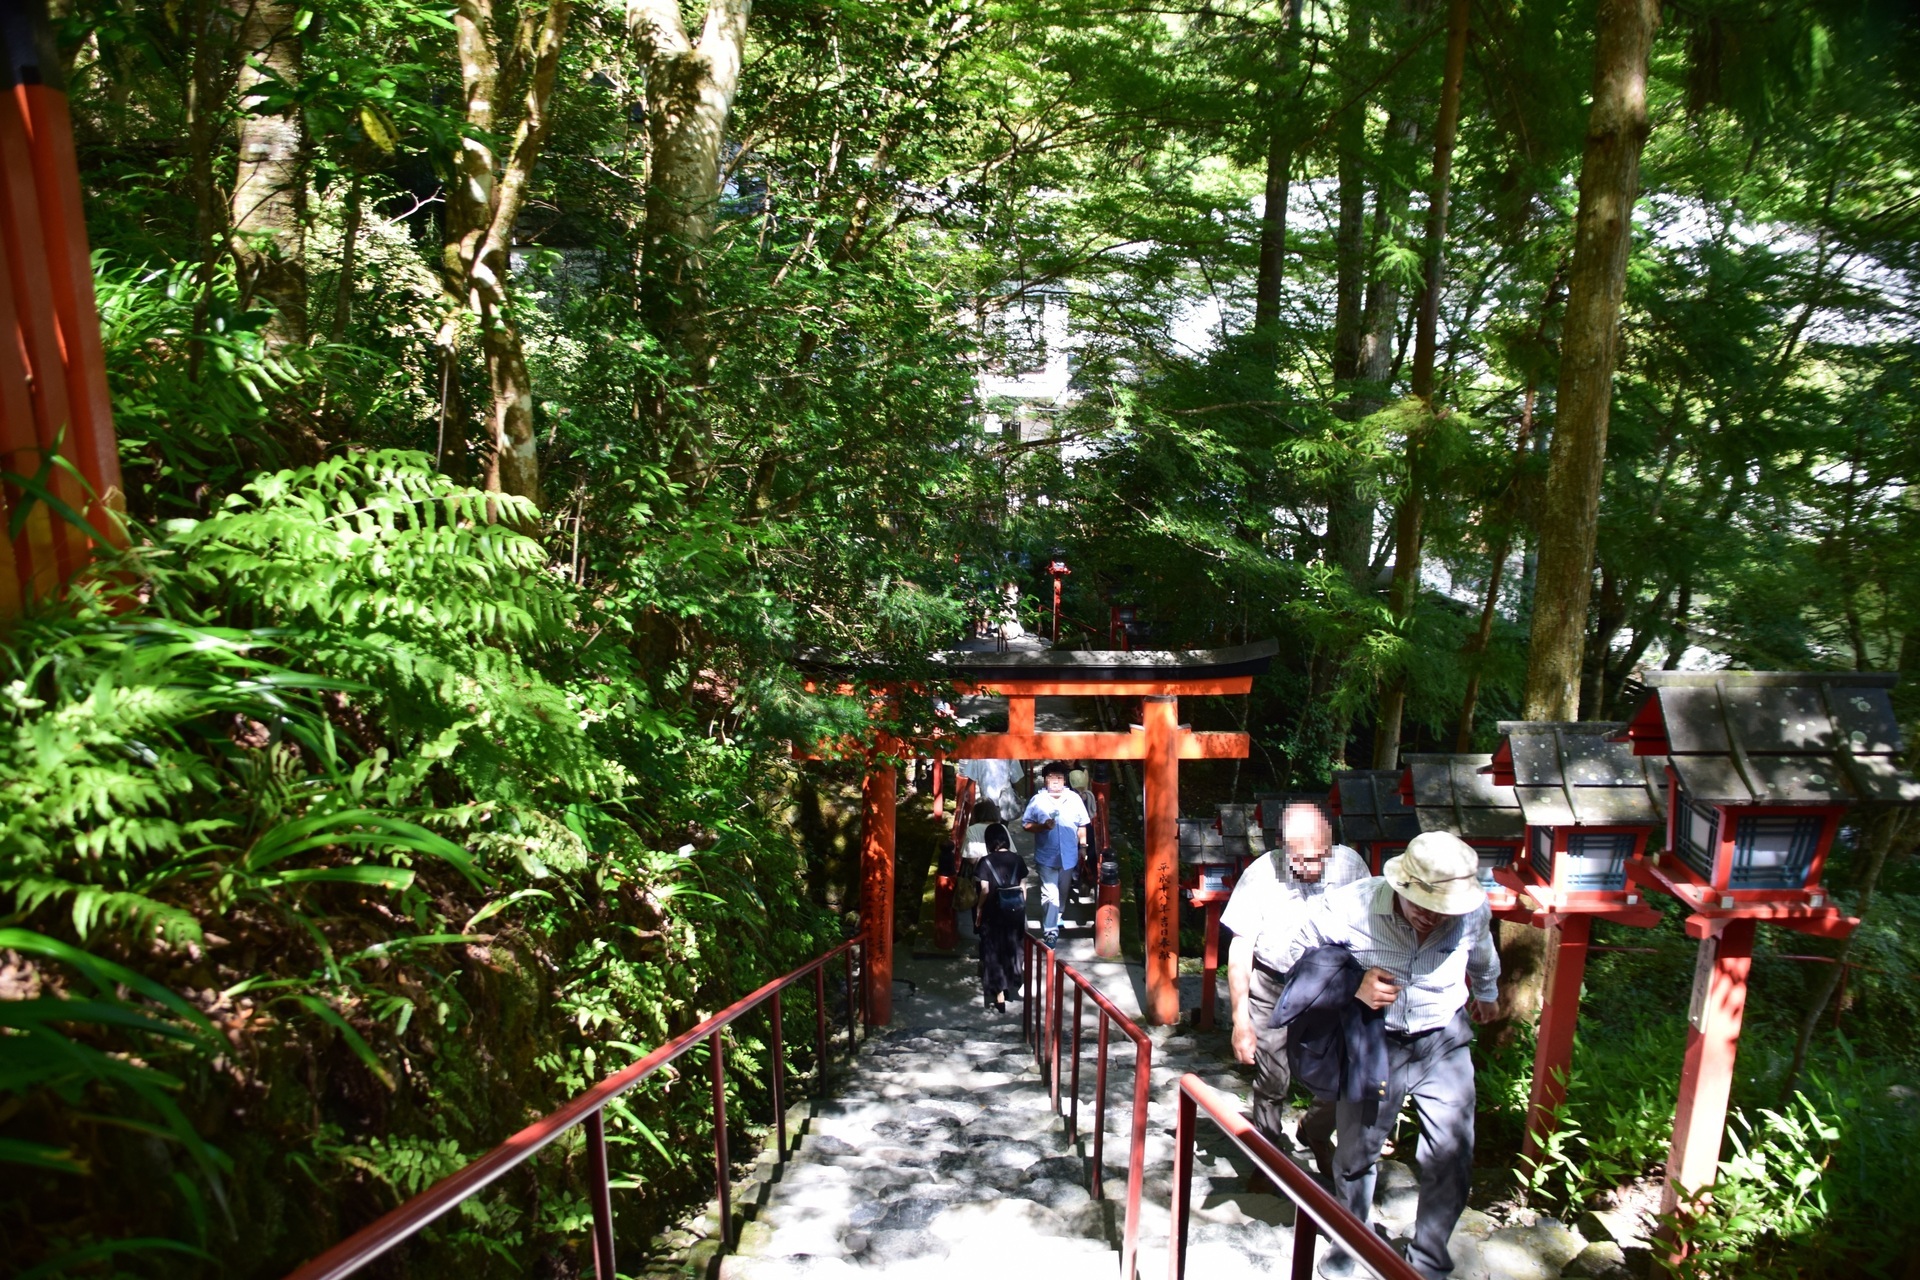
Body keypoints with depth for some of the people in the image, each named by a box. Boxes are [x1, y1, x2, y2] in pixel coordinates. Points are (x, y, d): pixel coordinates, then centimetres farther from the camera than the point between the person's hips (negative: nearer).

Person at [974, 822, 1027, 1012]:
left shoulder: (986, 861, -11)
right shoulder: (1018, 859, -1)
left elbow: (985, 890, -11)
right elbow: (1023, 888, 3)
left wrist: (978, 909, 1)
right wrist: (1021, 908, 14)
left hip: (993, 911, -4)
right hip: (1015, 911, 4)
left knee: (993, 951, 7)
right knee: (1012, 948, 20)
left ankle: (999, 995, 3)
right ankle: (1011, 987, 33)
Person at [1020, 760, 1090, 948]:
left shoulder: (1074, 799, -2)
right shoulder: (1037, 800, -9)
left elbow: (1082, 825, 6)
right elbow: (1026, 824, -7)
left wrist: (1083, 846, 4)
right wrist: (1043, 826, -23)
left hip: (1068, 855, 3)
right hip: (1046, 856, -3)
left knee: (1062, 891, 21)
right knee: (1050, 894, -9)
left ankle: (1056, 917, 44)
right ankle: (1050, 931, -5)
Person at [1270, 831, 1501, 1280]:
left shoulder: (1473, 910, -17)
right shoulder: (1349, 907, -29)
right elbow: (1293, 955, -16)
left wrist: (1487, 994, 30)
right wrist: (1352, 986, -30)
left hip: (1444, 1040, 2)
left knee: (1452, 1158, 1)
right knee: (1356, 1151, 12)